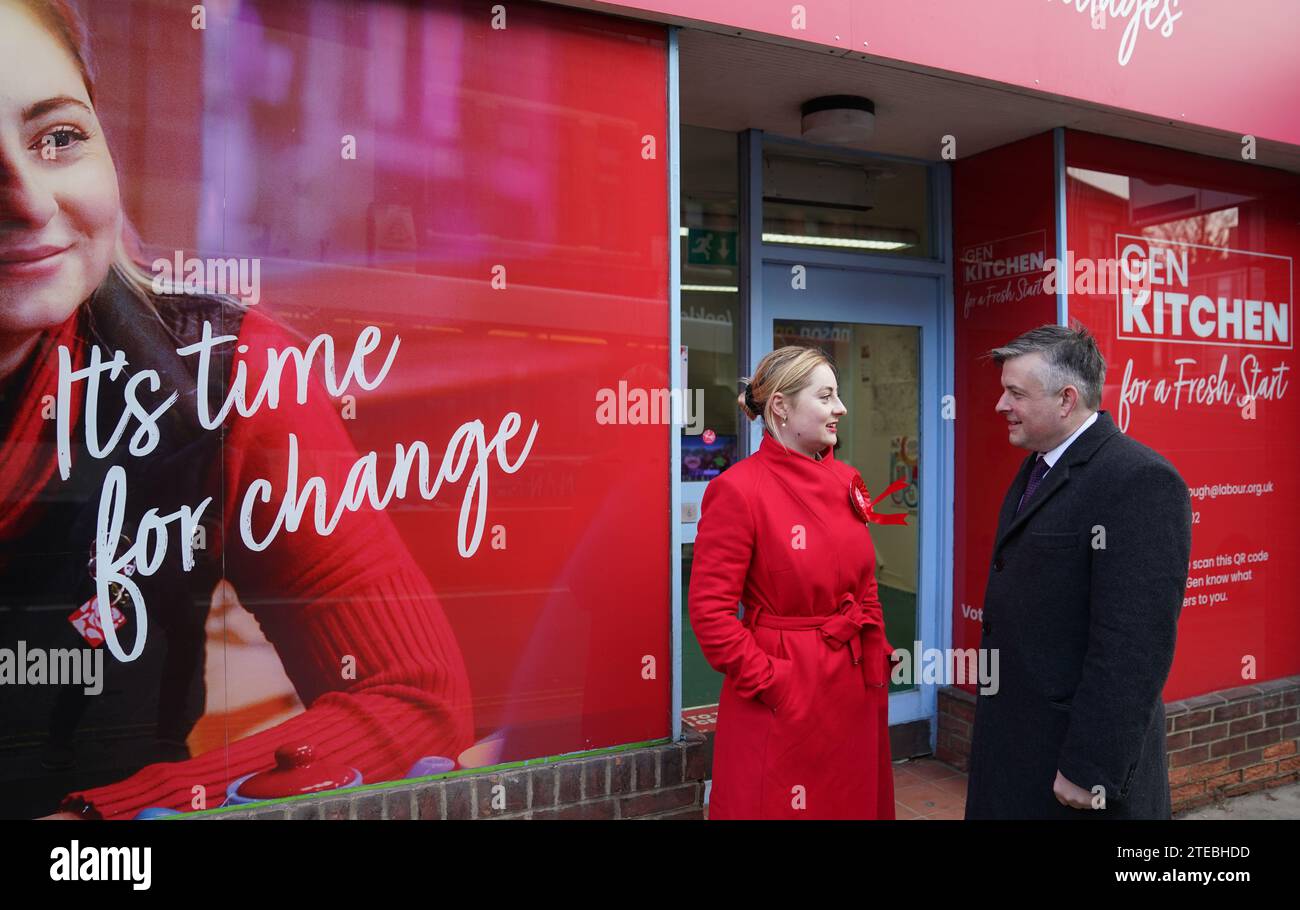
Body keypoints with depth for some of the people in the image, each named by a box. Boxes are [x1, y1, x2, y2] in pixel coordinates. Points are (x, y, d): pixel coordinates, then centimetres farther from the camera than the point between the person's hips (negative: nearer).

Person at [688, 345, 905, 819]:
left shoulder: (847, 481, 5)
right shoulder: (738, 488, -16)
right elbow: (710, 610, -16)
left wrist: (877, 663, 7)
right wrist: (768, 684, -15)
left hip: (854, 687, 7)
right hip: (784, 697, -6)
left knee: (856, 802, 20)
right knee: (780, 804, 10)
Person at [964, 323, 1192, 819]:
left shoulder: (1140, 481, -19)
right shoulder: (1036, 468, 9)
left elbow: (1135, 645, -24)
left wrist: (1089, 770, -22)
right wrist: (994, 715, 13)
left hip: (1074, 747, -8)